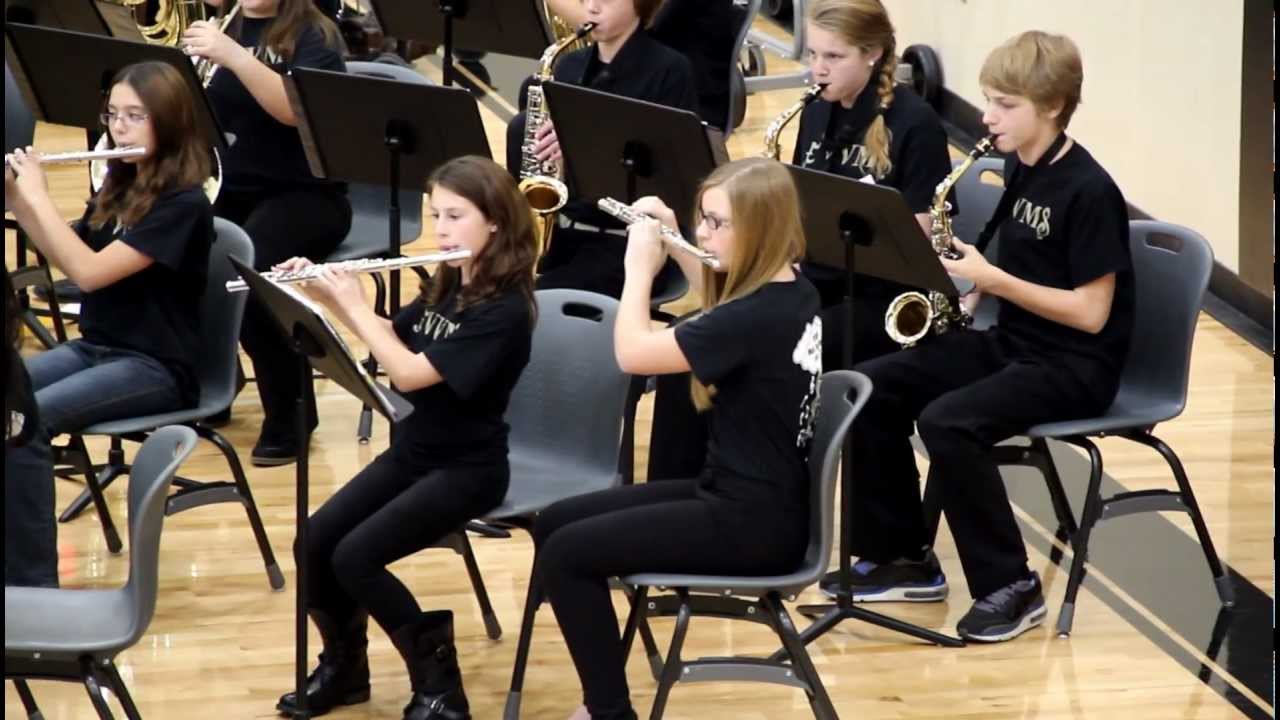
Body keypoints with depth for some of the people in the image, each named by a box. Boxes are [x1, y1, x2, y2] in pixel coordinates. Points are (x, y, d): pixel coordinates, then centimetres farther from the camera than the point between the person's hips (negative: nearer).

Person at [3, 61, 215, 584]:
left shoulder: (184, 203, -16)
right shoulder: (118, 185, 10)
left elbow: (90, 272, -24)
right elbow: (64, 258, 16)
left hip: (155, 367, -8)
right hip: (94, 348, 8)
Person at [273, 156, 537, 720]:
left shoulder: (504, 309, -21)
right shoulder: (447, 287, 6)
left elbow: (409, 373, -26)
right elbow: (388, 336, 21)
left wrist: (354, 305, -18)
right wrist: (329, 297, 7)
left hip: (466, 469, -8)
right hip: (411, 450, 8)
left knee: (356, 557, -23)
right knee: (313, 545, -8)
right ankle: (343, 665, 15)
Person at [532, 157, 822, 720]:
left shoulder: (758, 315, -24)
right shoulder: (791, 294, 4)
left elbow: (633, 354, -25)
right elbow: (719, 310, 29)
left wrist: (640, 266, -10)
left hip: (752, 523, -10)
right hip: (752, 500, 10)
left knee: (565, 553, -14)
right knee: (554, 523, 12)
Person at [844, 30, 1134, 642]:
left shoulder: (1088, 192, -18)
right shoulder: (1019, 170, 8)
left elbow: (1091, 312, -20)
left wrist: (991, 279, -21)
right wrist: (967, 277, -2)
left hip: (1074, 366, -9)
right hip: (1010, 342, 9)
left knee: (947, 421, -31)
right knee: (868, 387, -4)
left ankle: (1009, 586, -17)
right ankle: (902, 557, 6)